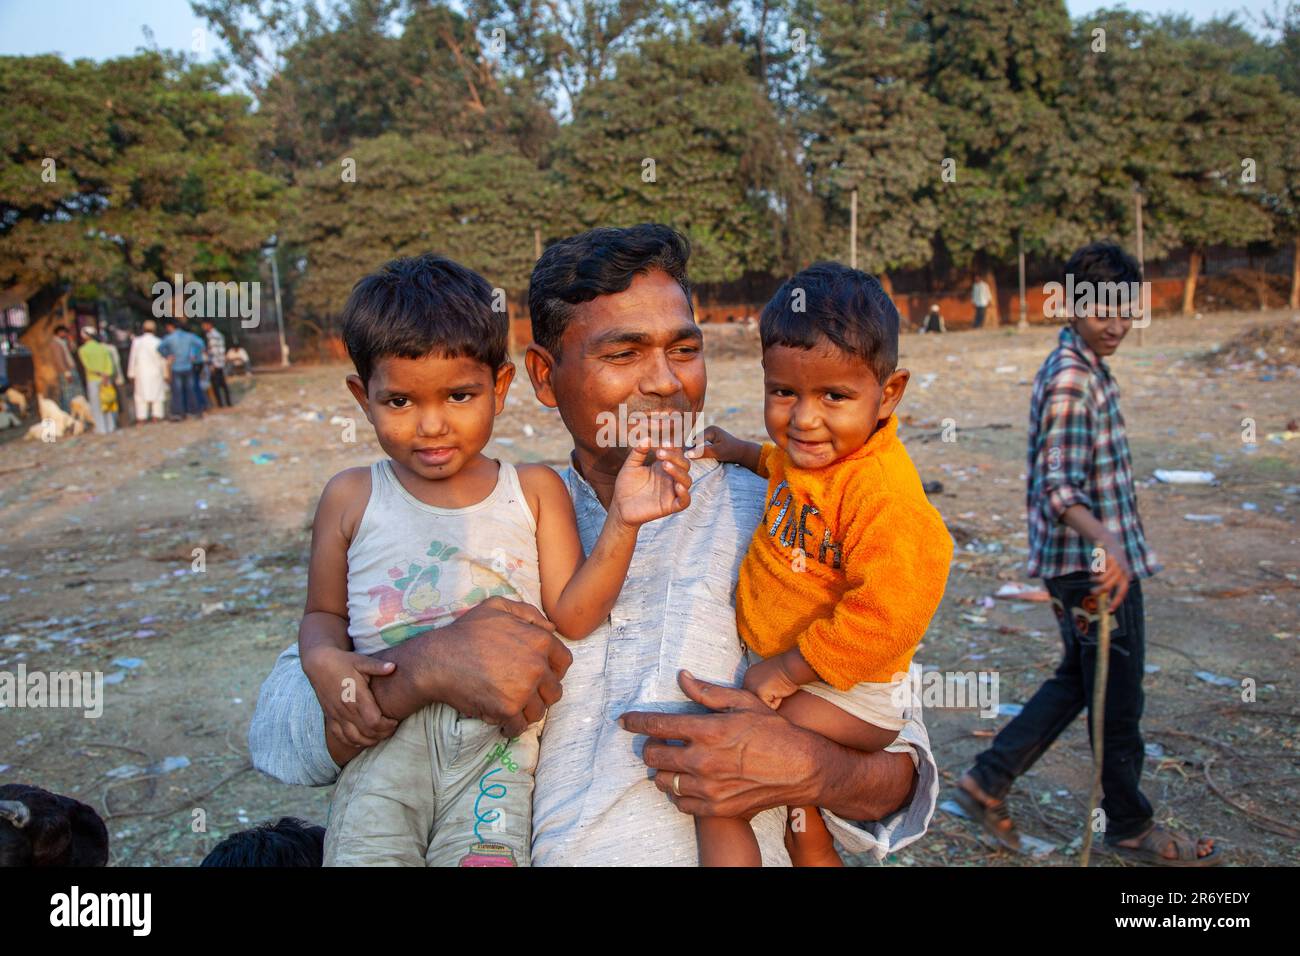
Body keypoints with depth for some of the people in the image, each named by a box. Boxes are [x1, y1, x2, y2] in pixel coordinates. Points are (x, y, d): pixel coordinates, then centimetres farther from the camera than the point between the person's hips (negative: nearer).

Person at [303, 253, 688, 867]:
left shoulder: (535, 491, 7)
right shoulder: (351, 498, 8)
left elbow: (572, 615, 1)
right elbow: (324, 612, 16)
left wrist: (621, 522, -10)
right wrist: (322, 657, -6)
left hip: (498, 730, 0)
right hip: (386, 730, 1)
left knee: (482, 849, -20)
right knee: (364, 848, -19)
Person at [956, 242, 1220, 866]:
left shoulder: (1085, 369, 12)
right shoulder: (1071, 378, -20)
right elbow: (1057, 487, -28)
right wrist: (1109, 543, -43)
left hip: (1086, 562, 10)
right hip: (1094, 565, -10)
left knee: (1077, 681, 20)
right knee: (1116, 699, 7)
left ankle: (988, 781, 25)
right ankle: (1130, 826, 27)